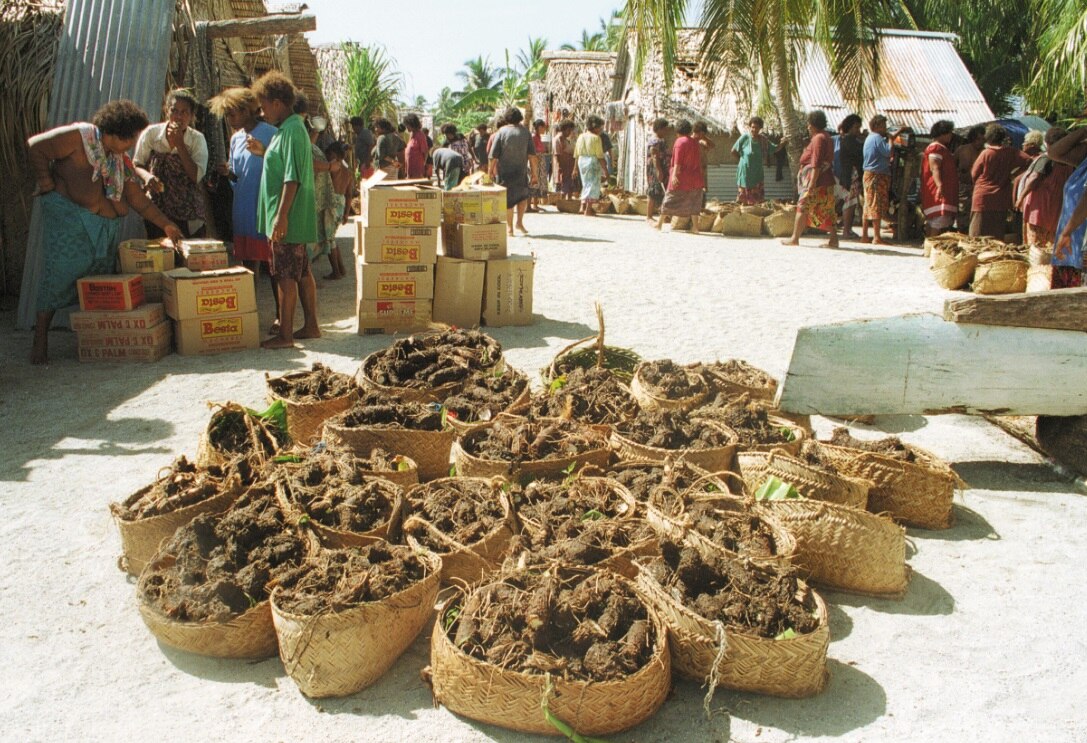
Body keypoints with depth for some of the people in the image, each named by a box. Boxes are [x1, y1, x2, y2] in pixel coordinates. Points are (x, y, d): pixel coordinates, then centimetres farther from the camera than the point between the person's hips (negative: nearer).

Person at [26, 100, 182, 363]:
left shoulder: (121, 161, 15)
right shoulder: (80, 136, -6)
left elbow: (138, 200, 17)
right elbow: (36, 147, -8)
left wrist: (165, 225, 13)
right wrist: (47, 186, -9)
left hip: (106, 228, 7)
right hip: (68, 216, -7)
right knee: (58, 275, -8)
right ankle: (40, 340, -2)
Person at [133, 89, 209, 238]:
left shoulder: (197, 139, -1)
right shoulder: (152, 133, 0)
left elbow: (196, 176, -12)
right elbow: (136, 164, 8)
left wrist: (179, 144, -14)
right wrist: (146, 175, -14)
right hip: (156, 210, 0)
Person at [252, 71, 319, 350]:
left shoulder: (292, 130, -16)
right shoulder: (291, 128, 15)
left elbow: (292, 178, -23)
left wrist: (281, 215, -24)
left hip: (288, 220, -10)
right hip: (296, 219, 10)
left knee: (286, 276, -4)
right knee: (302, 272, 13)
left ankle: (285, 334, 1)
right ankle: (311, 325, 21)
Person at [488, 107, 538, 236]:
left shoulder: (501, 132, -3)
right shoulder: (526, 132, 2)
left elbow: (493, 155, -7)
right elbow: (532, 155, -2)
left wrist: (491, 171, 2)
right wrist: (534, 174, 1)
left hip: (504, 172, -1)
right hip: (521, 172, 1)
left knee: (508, 199, 7)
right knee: (523, 196, 22)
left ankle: (509, 227, 11)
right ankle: (520, 222, 18)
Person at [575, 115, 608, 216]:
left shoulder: (581, 137, 10)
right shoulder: (596, 138, -10)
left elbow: (576, 155, 11)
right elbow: (600, 157, -12)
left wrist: (576, 168, 16)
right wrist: (605, 170, -8)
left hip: (581, 162, 7)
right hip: (593, 162, -7)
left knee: (586, 184, 19)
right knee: (593, 185, 1)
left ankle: (583, 205, 14)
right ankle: (588, 209, -1)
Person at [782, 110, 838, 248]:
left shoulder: (818, 139, -13)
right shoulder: (825, 137, 19)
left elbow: (816, 164, -21)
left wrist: (811, 184, -24)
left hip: (816, 181, -10)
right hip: (826, 182, 10)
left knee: (803, 207, -5)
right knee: (826, 211, 7)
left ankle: (795, 238, -2)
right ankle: (834, 239, 4)